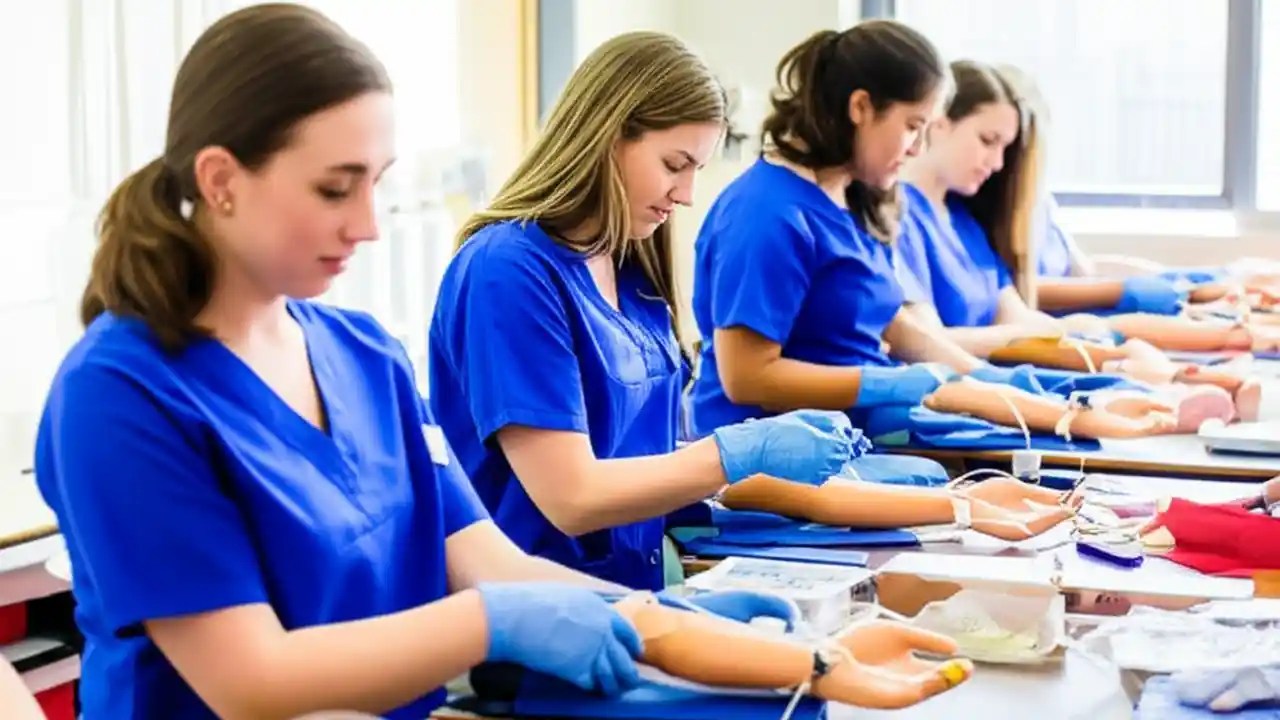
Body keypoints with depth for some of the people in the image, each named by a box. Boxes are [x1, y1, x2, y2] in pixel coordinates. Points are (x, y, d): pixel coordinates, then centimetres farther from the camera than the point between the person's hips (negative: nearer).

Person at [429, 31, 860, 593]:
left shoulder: (632, 271, 10)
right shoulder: (507, 270, -15)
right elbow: (571, 497, -18)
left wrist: (773, 444, 2)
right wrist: (745, 452, -16)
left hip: (628, 591, 8)